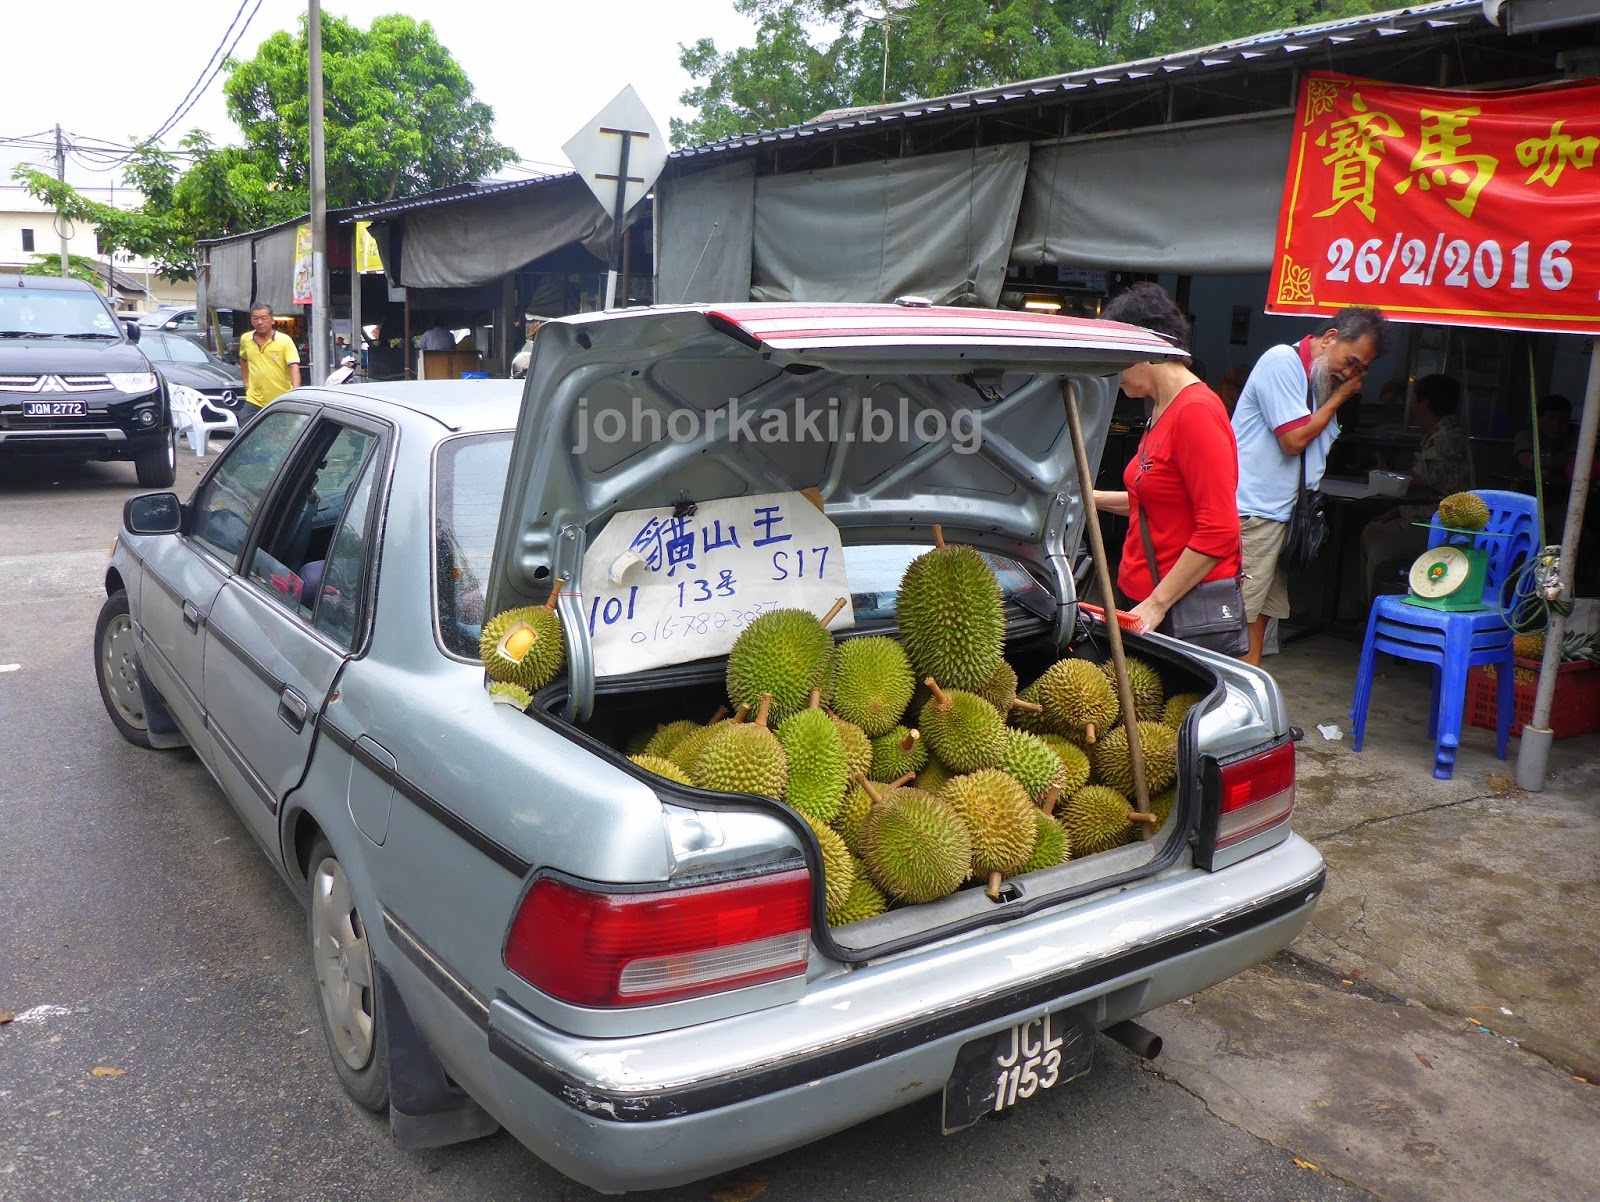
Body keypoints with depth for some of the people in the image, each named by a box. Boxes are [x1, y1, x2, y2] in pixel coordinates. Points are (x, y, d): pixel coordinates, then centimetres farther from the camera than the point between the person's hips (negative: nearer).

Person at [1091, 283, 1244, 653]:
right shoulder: (1162, 412, 12)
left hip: (1192, 609, -9)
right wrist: (1095, 497, 21)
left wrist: (1156, 604, -21)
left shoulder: (1196, 411, -17)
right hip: (1146, 599, 9)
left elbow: (1219, 530, -22)